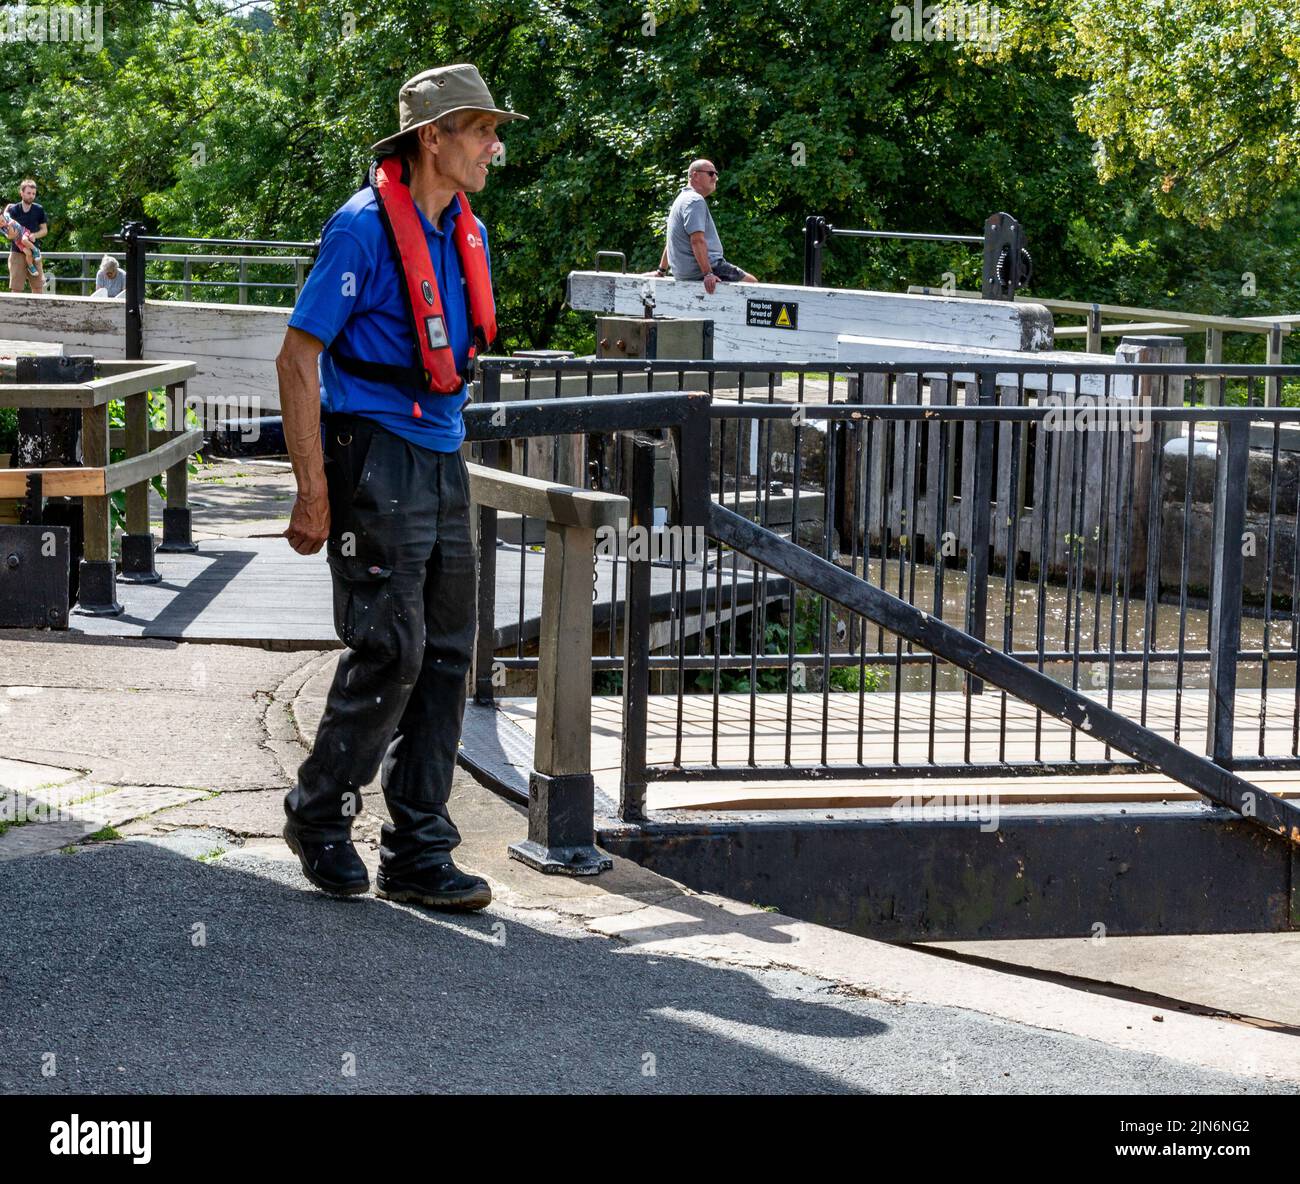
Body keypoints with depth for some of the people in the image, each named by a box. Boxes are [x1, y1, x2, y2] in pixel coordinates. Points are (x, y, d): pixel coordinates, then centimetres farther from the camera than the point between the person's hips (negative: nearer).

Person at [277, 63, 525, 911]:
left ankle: (419, 854, 12)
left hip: (442, 459, 8)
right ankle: (319, 816, 12)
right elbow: (298, 357, -13)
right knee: (390, 652, -9)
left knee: (446, 656, 6)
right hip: (374, 456, -8)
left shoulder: (468, 233, 12)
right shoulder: (365, 227, -12)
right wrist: (314, 491, -16)